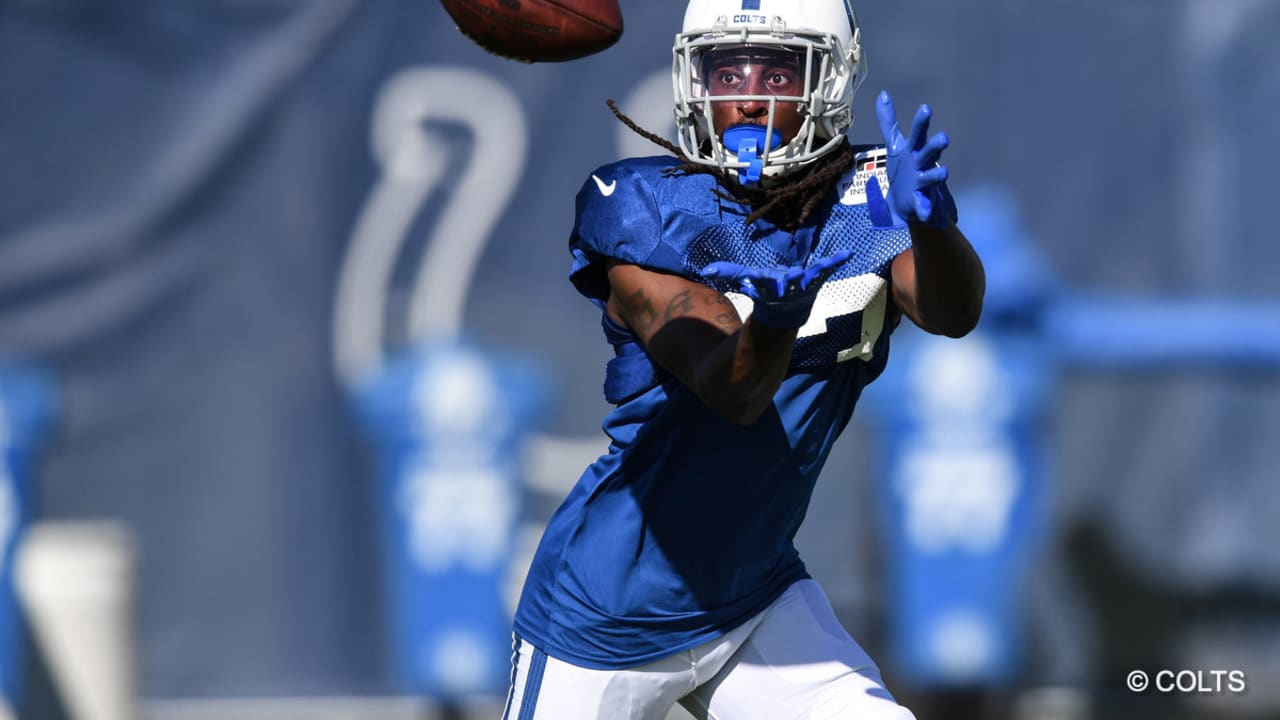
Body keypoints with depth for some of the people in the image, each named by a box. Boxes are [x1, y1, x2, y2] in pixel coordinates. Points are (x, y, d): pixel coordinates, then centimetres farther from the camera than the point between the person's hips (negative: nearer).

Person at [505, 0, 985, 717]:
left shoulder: (865, 204, -7)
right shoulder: (648, 212, -17)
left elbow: (955, 312, -27)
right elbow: (727, 390, -29)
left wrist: (928, 218, -49)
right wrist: (773, 321, -52)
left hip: (756, 600, 3)